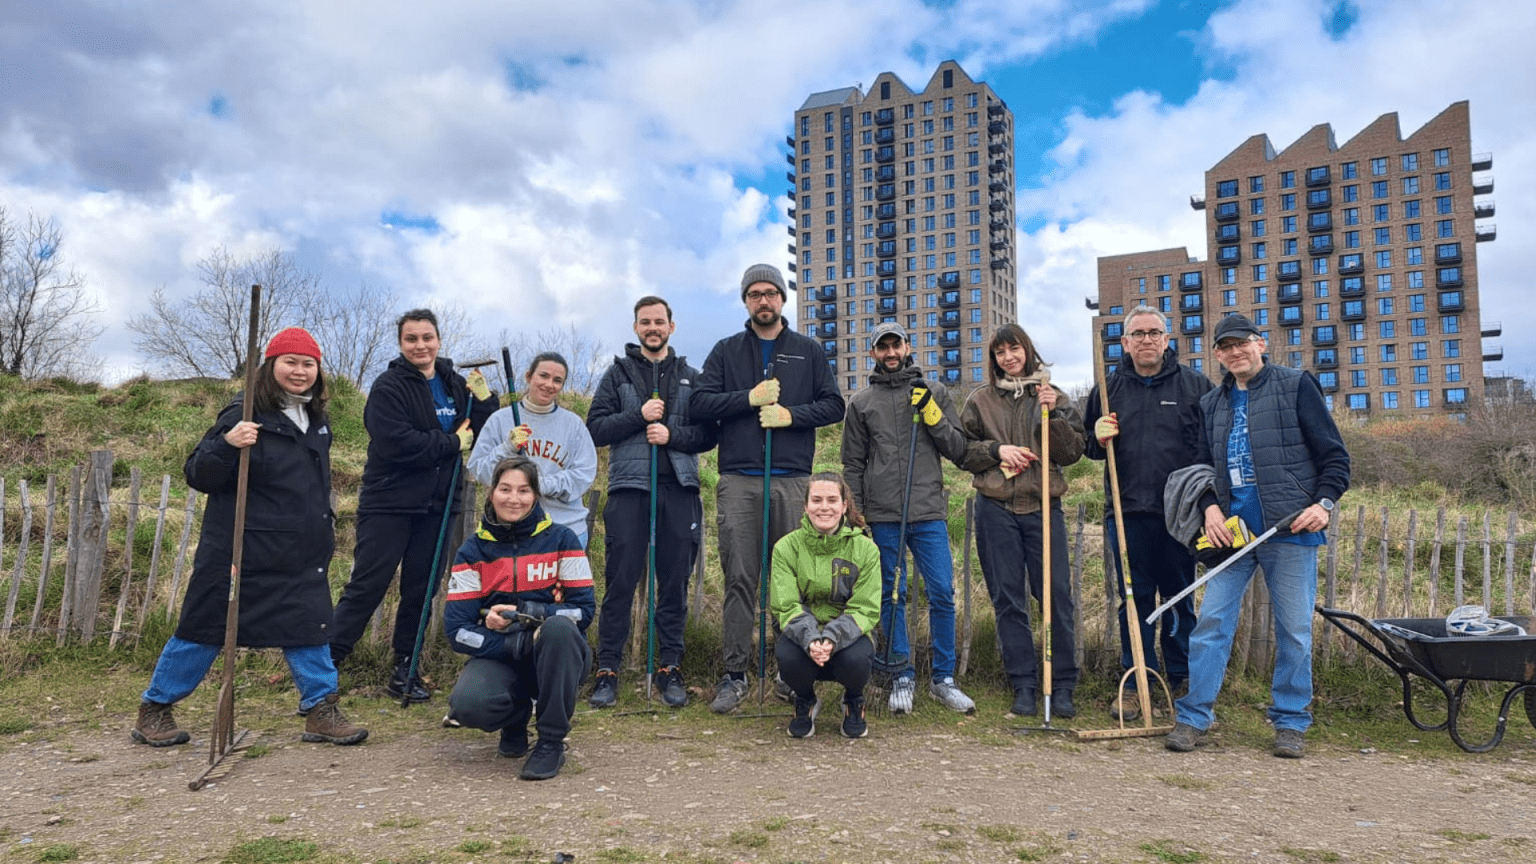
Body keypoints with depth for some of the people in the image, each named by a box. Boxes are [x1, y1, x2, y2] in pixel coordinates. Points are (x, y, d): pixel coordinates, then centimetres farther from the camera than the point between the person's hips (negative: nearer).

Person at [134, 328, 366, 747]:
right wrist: (226, 445, -31)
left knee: (308, 625, 5)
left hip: (301, 555, 6)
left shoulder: (317, 419, 9)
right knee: (207, 629, 6)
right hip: (242, 552, -6)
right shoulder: (245, 416, -13)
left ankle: (321, 710, 13)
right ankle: (154, 710, 24)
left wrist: (325, 522, 22)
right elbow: (197, 476, -14)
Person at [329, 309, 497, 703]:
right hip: (388, 504, -5)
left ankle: (405, 670, 20)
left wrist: (483, 398, -7)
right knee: (367, 586, -4)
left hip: (437, 506, 5)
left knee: (421, 589, 10)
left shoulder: (456, 385, 10)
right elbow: (397, 444, -21)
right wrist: (452, 442, -14)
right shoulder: (389, 386, -8)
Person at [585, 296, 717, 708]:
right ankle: (607, 669, 6)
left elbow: (708, 434, 6)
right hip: (629, 488, -1)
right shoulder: (618, 372, 11)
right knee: (620, 582, -2)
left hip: (679, 488, 2)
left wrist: (672, 434, -11)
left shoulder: (690, 377, 14)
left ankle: (670, 668, 14)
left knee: (675, 584, 5)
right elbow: (596, 429, 2)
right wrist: (639, 415, -9)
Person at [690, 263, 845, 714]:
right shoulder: (726, 351, 13)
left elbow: (833, 405, 8)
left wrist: (792, 414, -8)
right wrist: (750, 398, -8)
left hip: (793, 480, 0)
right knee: (740, 579, -1)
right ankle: (735, 675, 6)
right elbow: (699, 404, 3)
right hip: (739, 482, 0)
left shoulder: (808, 351, 13)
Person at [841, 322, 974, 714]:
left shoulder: (934, 392, 9)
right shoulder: (861, 402, 10)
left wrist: (931, 411, -6)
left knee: (942, 594, -3)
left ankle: (943, 678, 11)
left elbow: (958, 451, 5)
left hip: (929, 512, 0)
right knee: (891, 597, 5)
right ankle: (902, 677, 17)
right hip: (883, 515, 1)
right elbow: (853, 465, 11)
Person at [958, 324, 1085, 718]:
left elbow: (1073, 452, 2)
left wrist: (1054, 414, -11)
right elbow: (962, 450, 10)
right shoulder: (980, 400, 10)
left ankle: (1063, 686, 9)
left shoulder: (1053, 396, 9)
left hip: (1044, 507, 0)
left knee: (1058, 595, -3)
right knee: (1008, 599, 4)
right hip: (996, 509, 1)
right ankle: (1023, 686, 14)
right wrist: (997, 450, -6)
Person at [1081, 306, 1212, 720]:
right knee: (1134, 599, 6)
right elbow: (1088, 447, 18)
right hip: (1127, 512, 1)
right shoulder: (1108, 388, 10)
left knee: (1180, 600, 8)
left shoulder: (1195, 385, 5)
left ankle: (1181, 682, 22)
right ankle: (1135, 683, 15)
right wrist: (1098, 437, -5)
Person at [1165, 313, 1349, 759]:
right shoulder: (1211, 404, 16)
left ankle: (1290, 723, 17)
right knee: (1211, 622, 0)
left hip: (1291, 528, -3)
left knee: (1294, 630, 4)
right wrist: (1210, 507, 1)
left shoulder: (1296, 386, 3)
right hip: (1231, 530, 3)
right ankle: (1194, 717, 7)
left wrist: (1324, 503, -12)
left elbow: (1333, 454, 2)